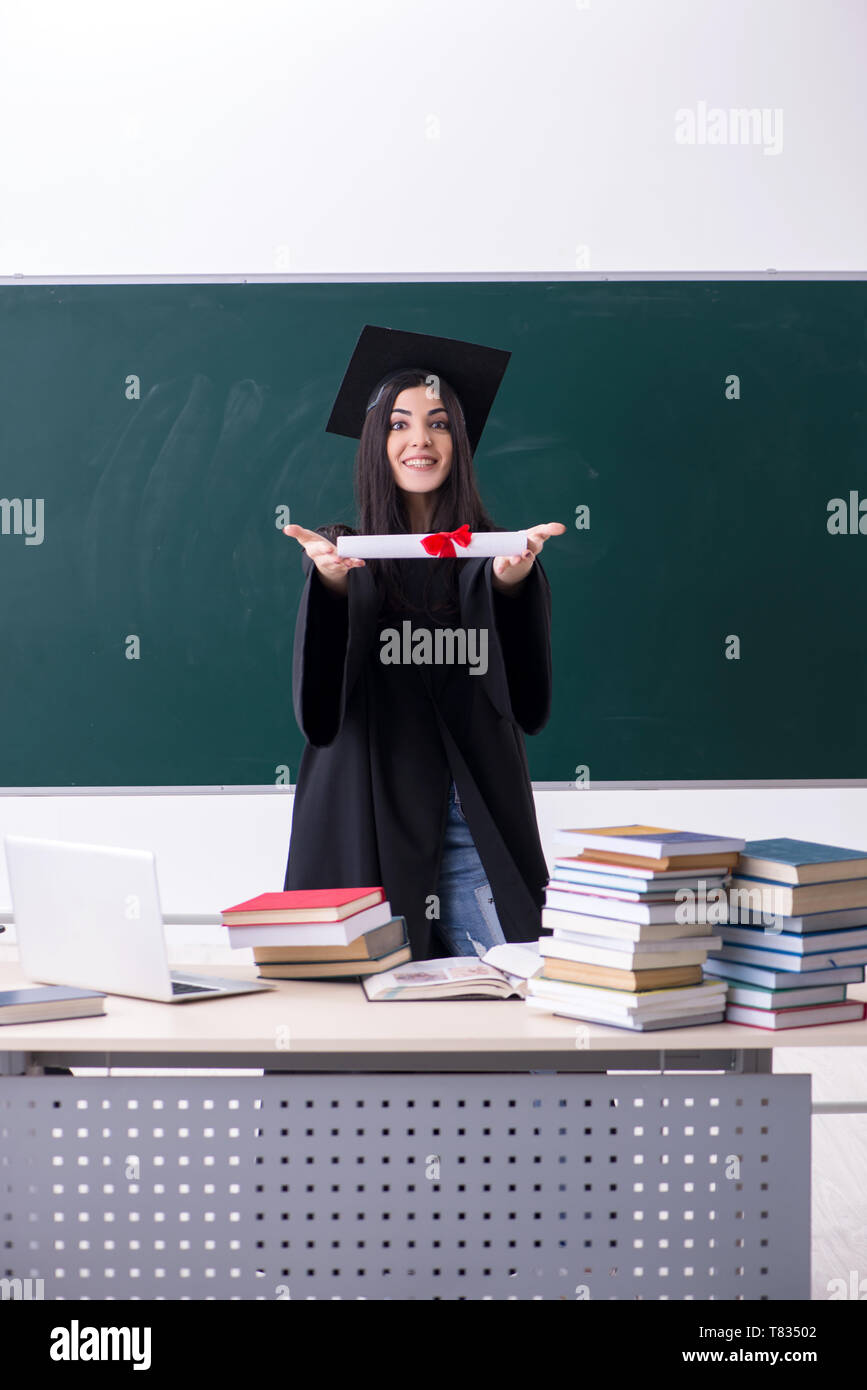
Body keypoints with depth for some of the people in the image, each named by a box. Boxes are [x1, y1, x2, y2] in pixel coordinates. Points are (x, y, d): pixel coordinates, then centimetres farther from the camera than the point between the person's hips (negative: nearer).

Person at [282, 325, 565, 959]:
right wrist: (332, 586, -24)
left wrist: (513, 584, -22)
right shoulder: (342, 555, 6)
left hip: (474, 824, 0)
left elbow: (529, 704, -6)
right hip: (367, 824, 0)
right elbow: (317, 710, -7)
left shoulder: (490, 556, 6)